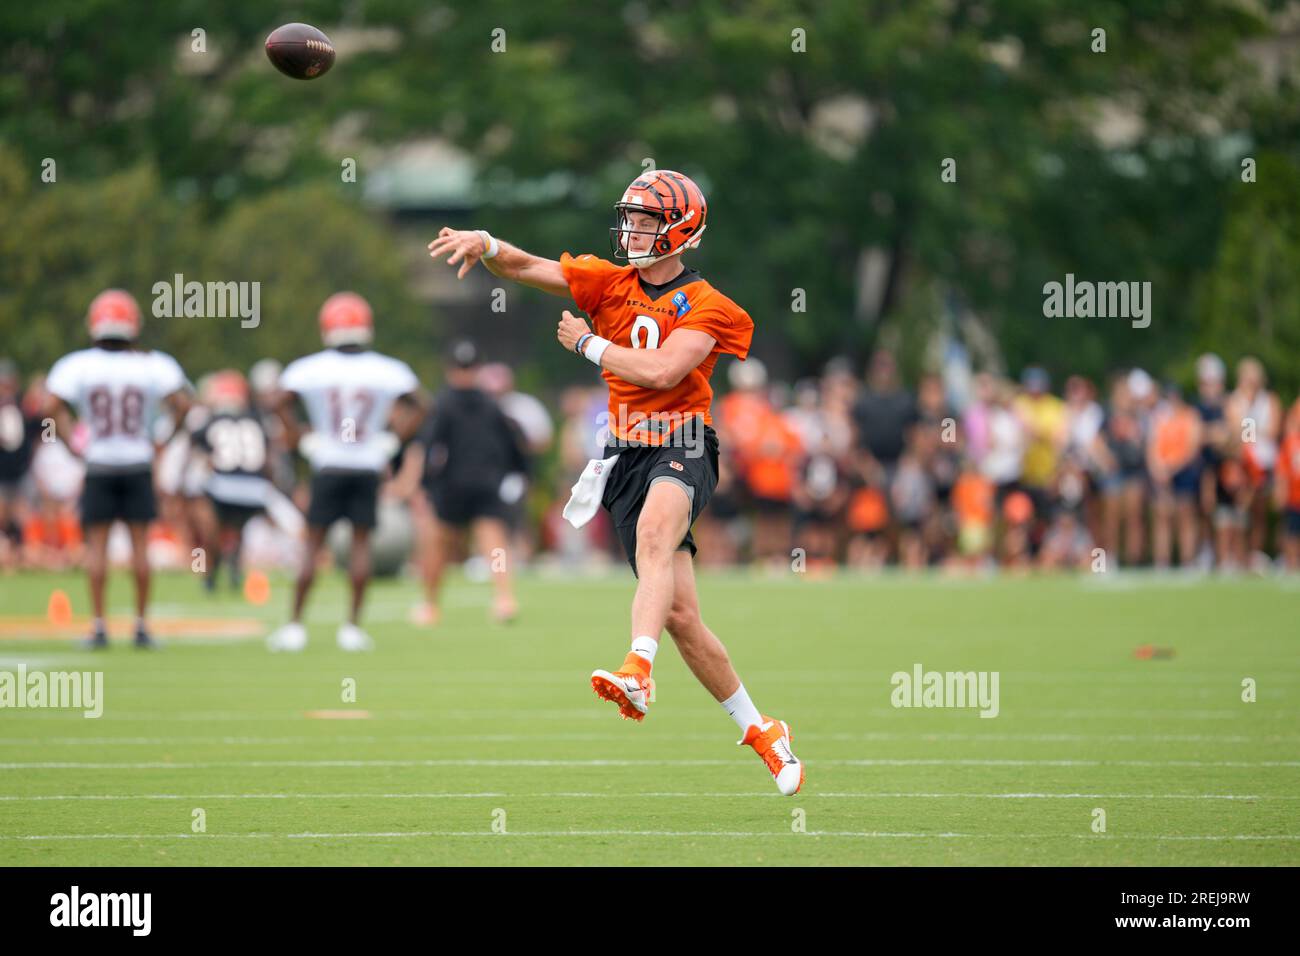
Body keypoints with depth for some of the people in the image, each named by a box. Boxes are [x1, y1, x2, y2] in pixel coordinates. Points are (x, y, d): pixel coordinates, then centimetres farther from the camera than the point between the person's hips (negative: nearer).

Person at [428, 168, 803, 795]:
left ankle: (638, 673, -55)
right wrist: (484, 244, -16)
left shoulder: (706, 307, -2)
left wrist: (587, 343, -5)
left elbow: (660, 371, -15)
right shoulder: (608, 282, 11)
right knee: (680, 614, 2)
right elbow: (523, 267, 4)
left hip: (682, 447, -4)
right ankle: (761, 733, 14)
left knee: (654, 534, -37)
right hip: (625, 455, 4)